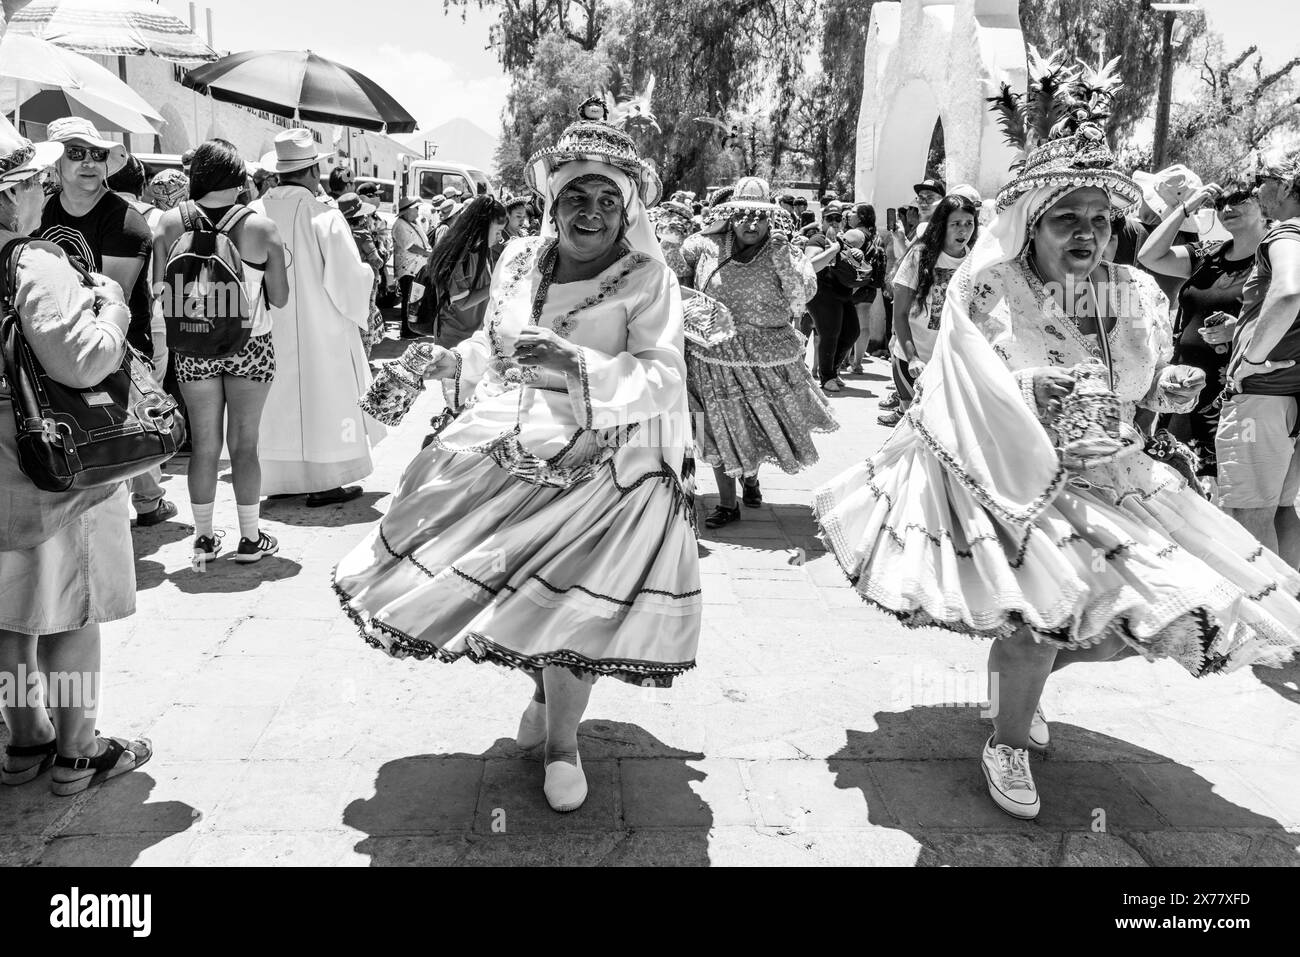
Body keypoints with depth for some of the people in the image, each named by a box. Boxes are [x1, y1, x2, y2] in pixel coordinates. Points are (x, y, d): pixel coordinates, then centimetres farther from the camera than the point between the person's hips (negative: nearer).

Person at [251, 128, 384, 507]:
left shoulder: (253, 214, -3)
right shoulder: (323, 216, -15)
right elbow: (346, 278, -14)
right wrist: (365, 272, 6)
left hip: (269, 329, 5)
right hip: (317, 328, -4)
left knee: (277, 401, 14)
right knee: (321, 397, 5)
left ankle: (280, 477, 22)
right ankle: (323, 483, 8)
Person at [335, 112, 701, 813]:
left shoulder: (647, 280, -8)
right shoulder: (519, 260, 6)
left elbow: (663, 380, -18)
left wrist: (576, 364, -30)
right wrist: (453, 362, -1)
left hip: (597, 467, -4)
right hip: (504, 453, 5)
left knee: (568, 607, -6)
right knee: (512, 595, 7)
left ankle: (562, 740, 20)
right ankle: (542, 683, 40)